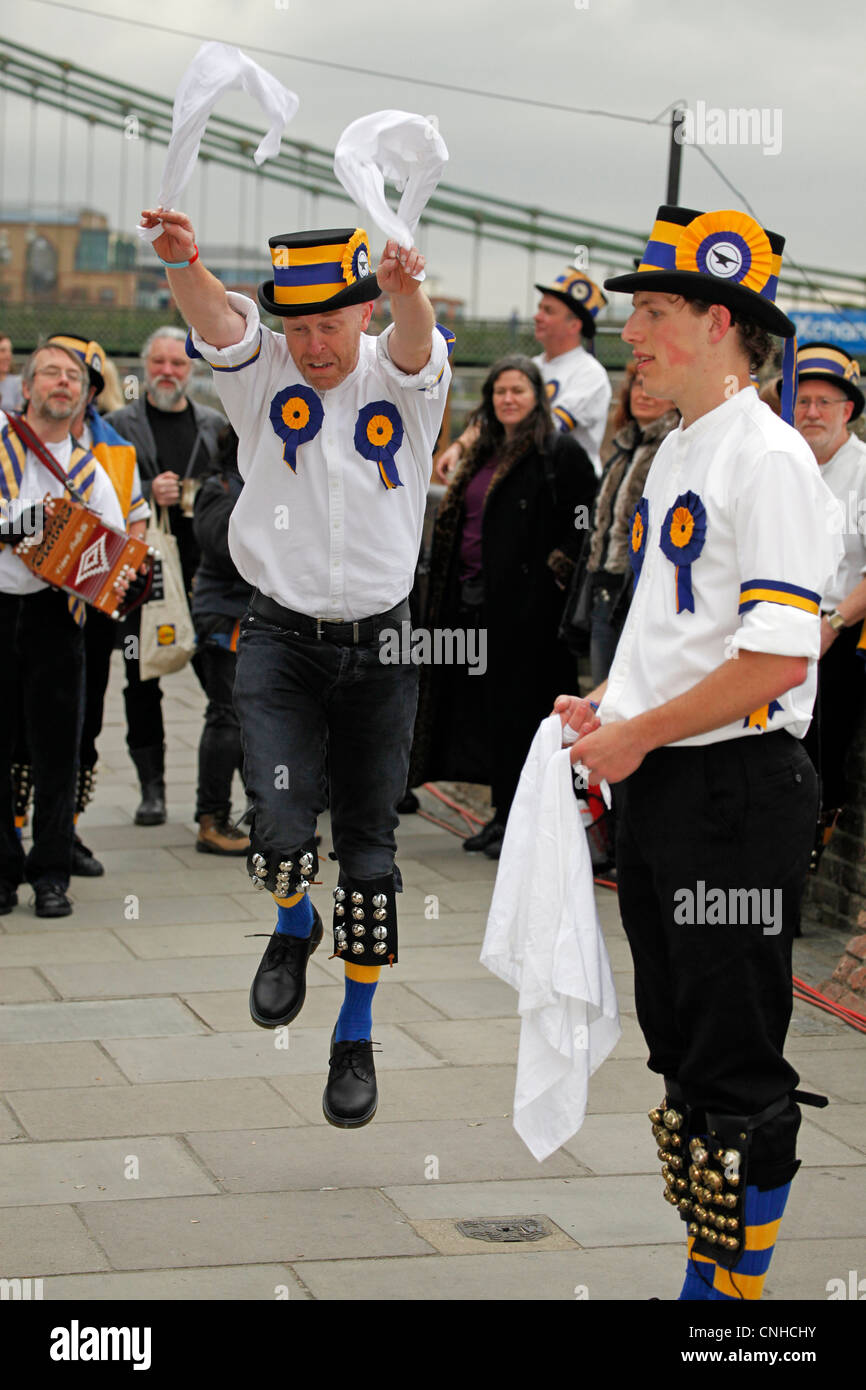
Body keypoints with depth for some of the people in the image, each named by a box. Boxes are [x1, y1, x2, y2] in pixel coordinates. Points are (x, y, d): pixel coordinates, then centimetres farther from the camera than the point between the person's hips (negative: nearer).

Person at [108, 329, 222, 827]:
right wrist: (147, 493, -15)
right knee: (143, 680, 2)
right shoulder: (121, 425, 6)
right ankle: (152, 788, 11)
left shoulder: (215, 425, 12)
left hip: (206, 569, 1)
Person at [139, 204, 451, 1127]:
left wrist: (407, 291, -50)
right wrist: (183, 263, -45)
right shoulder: (260, 371, -1)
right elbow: (213, 321, -22)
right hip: (280, 639, -1)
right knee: (279, 824, -18)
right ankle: (292, 925, 18)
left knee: (369, 850, 7)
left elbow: (415, 343, -25)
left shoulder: (400, 378, -2)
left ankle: (356, 1034, 23)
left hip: (380, 646, 1)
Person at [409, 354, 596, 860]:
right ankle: (503, 813, 17)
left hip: (524, 603, -8)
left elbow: (587, 518, -12)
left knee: (517, 708, -6)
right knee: (485, 704, 9)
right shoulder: (486, 454, 18)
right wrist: (450, 591, 17)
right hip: (474, 598, 8)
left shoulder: (560, 452, -6)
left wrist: (559, 568, -17)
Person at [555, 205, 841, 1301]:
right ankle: (703, 1272, 27)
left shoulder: (768, 456, -15)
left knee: (738, 1067, -2)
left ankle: (740, 1290, 8)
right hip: (654, 788, 10)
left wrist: (636, 736, -17)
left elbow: (779, 657, -23)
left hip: (735, 788, -10)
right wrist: (608, 703, 8)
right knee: (679, 1048, 16)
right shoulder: (675, 452, 15)